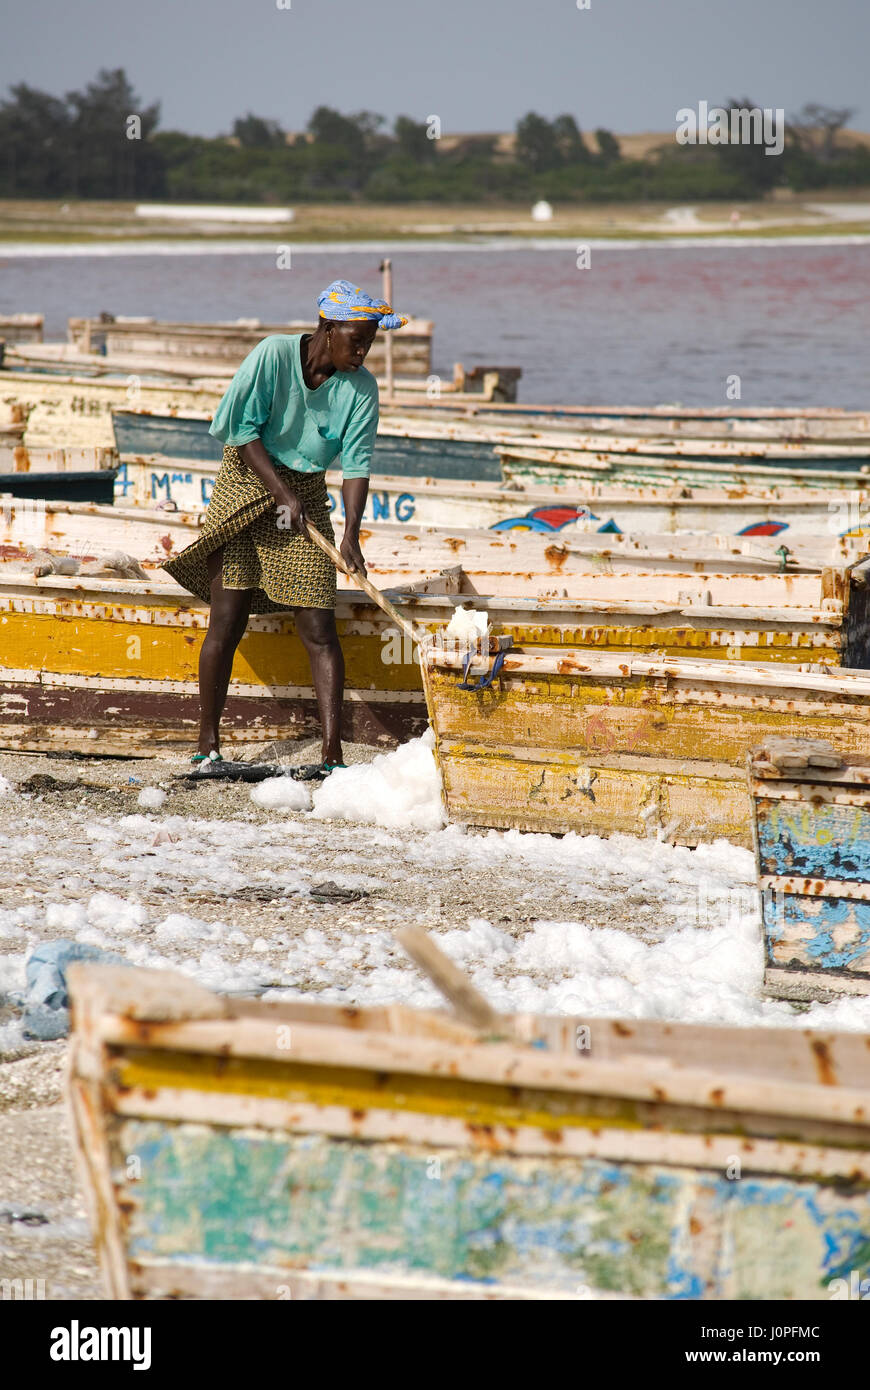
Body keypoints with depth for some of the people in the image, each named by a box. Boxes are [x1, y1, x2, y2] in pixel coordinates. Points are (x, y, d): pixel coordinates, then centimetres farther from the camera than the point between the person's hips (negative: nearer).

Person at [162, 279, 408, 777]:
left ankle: (333, 755, -7)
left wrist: (351, 536, -22)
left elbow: (357, 464, -10)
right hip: (247, 481, -2)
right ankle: (208, 746, 6)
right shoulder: (274, 355, -17)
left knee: (319, 628, -6)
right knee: (228, 619, -5)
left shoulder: (362, 388, -8)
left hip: (306, 496, 2)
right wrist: (281, 493, -19)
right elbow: (244, 431, -14)